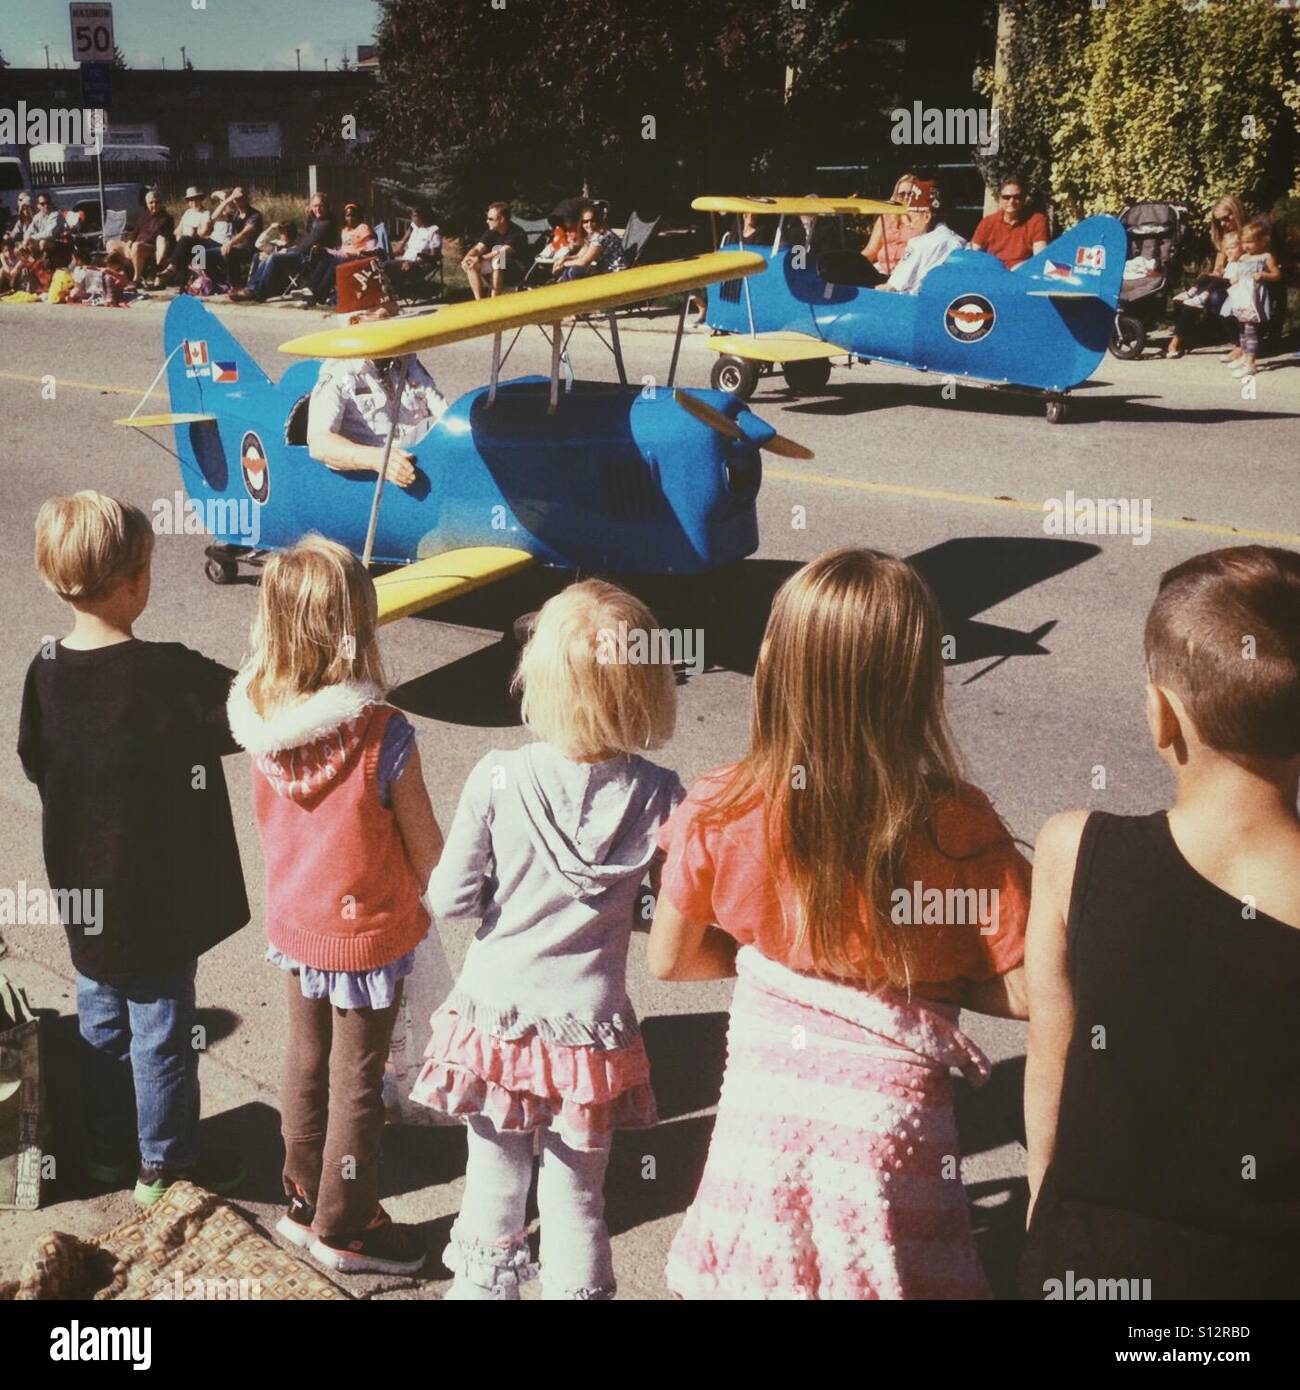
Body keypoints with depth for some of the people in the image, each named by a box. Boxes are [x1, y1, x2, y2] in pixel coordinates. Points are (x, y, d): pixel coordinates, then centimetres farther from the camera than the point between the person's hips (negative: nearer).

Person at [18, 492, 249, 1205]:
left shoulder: (45, 668, -7)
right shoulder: (168, 676, -26)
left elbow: (36, 763, 5)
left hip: (83, 894, 6)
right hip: (157, 898, -6)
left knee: (101, 1023, 21)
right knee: (161, 1031, 10)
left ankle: (109, 1149, 38)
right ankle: (164, 1166, 25)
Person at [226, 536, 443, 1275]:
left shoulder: (260, 719, -13)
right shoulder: (383, 733, -27)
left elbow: (272, 825, 3)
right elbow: (426, 847, -16)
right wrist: (435, 895, 4)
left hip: (295, 923, 5)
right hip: (368, 932, -5)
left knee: (306, 1063, 23)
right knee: (357, 1082, 12)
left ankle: (306, 1201, 40)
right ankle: (344, 1227, 28)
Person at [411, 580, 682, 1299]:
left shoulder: (497, 779, -17)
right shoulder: (659, 795, -14)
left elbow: (449, 897, -11)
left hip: (494, 1016, 0)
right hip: (589, 1027, 0)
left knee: (494, 1179, 20)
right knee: (577, 1197, 17)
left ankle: (483, 1281, 38)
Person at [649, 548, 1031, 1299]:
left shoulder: (718, 813, -15)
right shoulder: (958, 827, -20)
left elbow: (670, 960, -1)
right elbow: (1025, 991, -13)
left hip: (763, 1106, 2)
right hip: (892, 1121, -1)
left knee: (743, 1268, 23)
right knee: (888, 1273, 20)